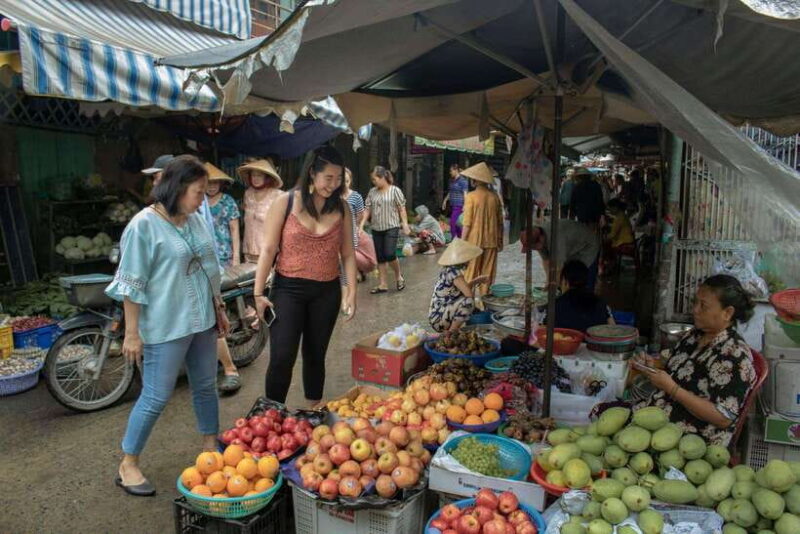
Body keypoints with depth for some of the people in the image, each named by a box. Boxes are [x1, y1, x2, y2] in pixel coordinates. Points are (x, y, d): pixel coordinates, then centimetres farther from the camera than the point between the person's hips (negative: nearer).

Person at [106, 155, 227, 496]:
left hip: (201, 321, 7)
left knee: (206, 387, 17)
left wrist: (218, 308, 17)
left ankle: (211, 447, 36)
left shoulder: (195, 220, 6)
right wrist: (132, 333, -12)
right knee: (156, 397, 3)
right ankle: (128, 466, 22)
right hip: (165, 327, -7)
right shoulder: (144, 225, -15)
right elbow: (132, 285, -13)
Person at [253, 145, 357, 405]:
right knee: (282, 358, -7)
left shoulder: (341, 207, 2)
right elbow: (268, 249, -5)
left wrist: (352, 291, -2)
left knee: (315, 355, 16)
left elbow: (347, 253, 5)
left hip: (327, 292, 3)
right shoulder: (286, 202, -6)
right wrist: (258, 293, -7)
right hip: (288, 289, -3)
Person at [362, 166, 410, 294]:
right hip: (376, 229, 5)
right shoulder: (372, 192, 7)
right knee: (380, 257, 7)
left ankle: (398, 276, 15)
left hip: (391, 228, -5)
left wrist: (405, 224, -12)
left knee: (389, 254, -13)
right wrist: (362, 224, 0)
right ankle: (383, 284, 15)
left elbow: (402, 209, -5)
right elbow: (368, 210, 8)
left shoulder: (395, 190, -5)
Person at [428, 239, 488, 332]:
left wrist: (477, 280, 16)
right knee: (468, 301, -28)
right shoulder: (453, 272, -20)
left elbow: (463, 289, 21)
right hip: (438, 319, -10)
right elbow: (469, 294, -25)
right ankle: (451, 333, -15)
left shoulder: (450, 270, 8)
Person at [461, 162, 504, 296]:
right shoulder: (494, 196, 0)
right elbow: (500, 222, 6)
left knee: (470, 275, 6)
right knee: (487, 275, 11)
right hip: (491, 242, 4)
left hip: (474, 241, -3)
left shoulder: (471, 196, -11)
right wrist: (500, 241, 16)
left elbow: (467, 223, -12)